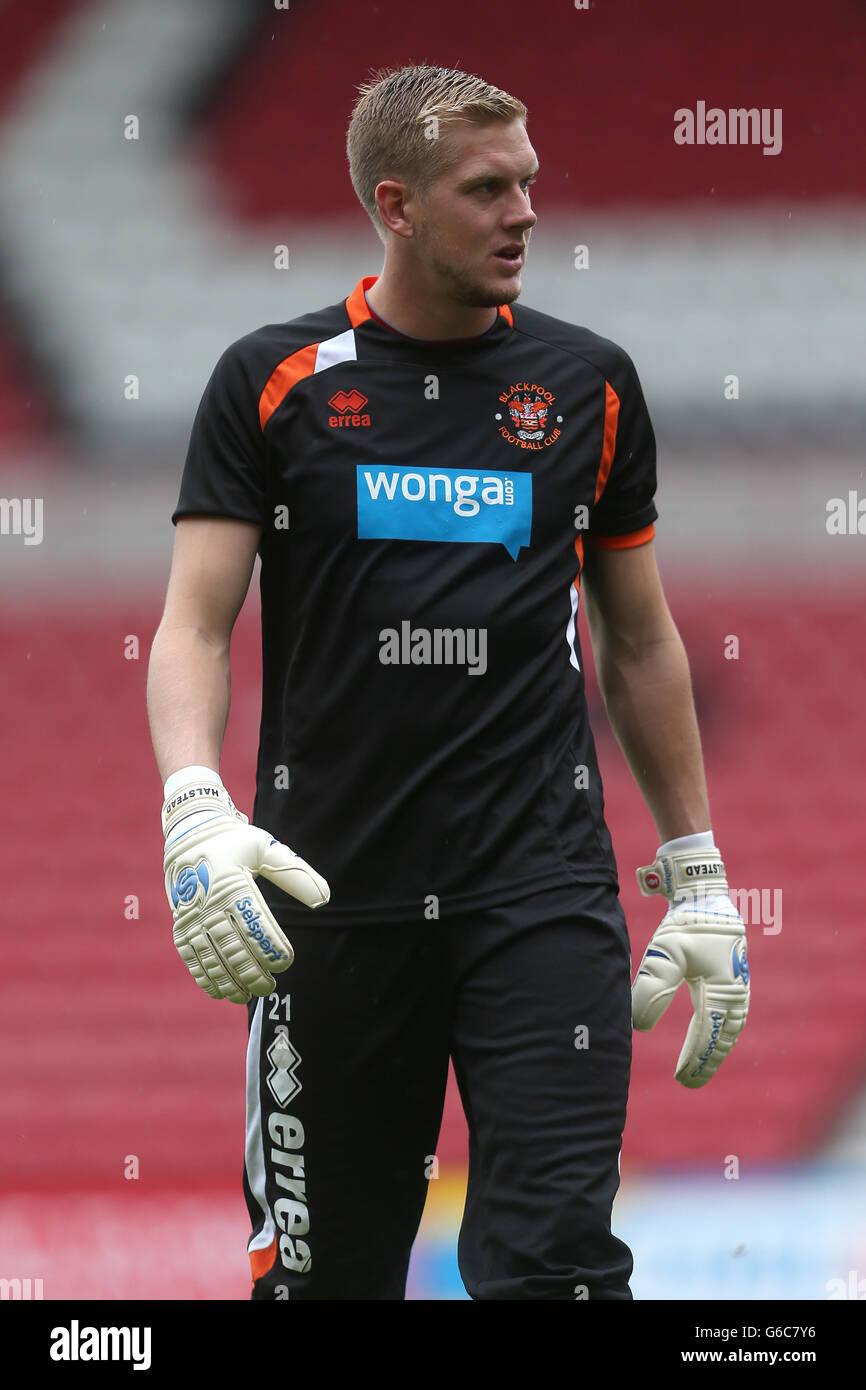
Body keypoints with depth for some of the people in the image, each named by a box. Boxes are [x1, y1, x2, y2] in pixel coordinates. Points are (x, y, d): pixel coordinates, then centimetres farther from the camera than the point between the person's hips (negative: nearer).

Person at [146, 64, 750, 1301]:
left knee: (553, 1262, -13)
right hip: (328, 892, 0)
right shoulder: (272, 383, 2)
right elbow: (195, 625, -3)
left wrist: (697, 875, 13)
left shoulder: (587, 386, 7)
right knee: (330, 1268, 6)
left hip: (544, 890, 0)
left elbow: (640, 642, 15)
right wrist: (196, 812, -21)